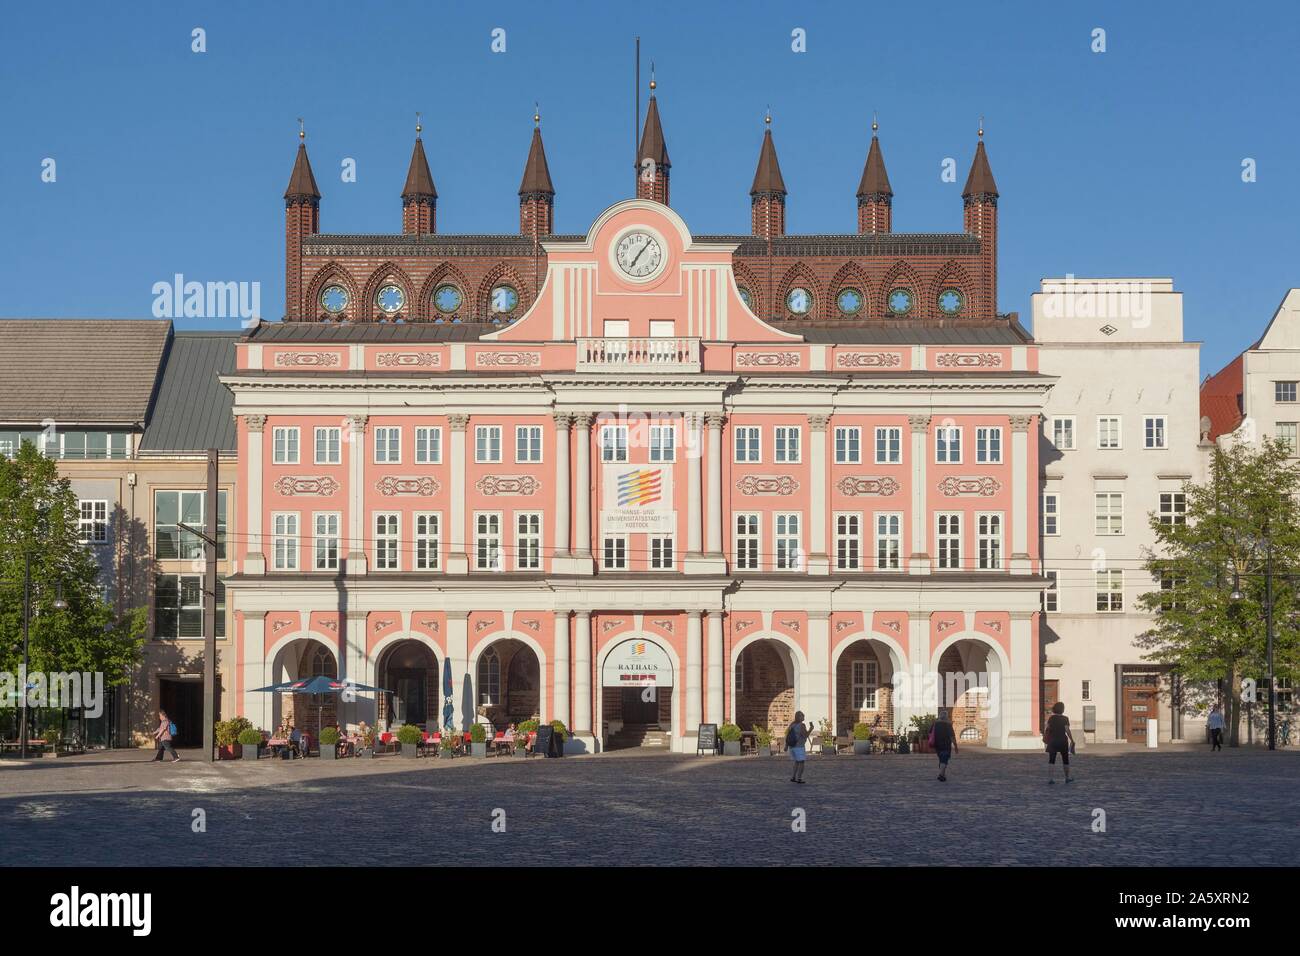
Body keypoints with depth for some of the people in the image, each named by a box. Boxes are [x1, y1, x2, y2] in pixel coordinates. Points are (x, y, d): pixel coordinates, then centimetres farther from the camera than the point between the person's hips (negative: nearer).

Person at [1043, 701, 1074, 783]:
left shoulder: (1051, 718, 0)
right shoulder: (1065, 719, -7)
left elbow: (1046, 729, -5)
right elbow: (1067, 730, -14)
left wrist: (1044, 737, 11)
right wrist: (1072, 740, -9)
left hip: (1052, 741, 1)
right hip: (1063, 741, -1)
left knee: (1051, 761, 0)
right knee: (1065, 760, 15)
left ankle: (1050, 778, -11)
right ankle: (1067, 778, 23)